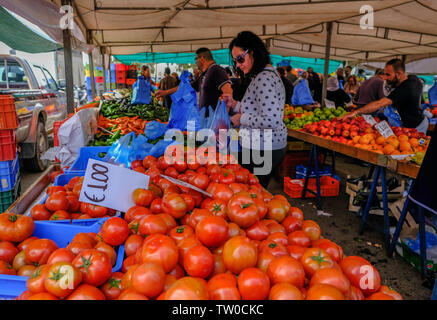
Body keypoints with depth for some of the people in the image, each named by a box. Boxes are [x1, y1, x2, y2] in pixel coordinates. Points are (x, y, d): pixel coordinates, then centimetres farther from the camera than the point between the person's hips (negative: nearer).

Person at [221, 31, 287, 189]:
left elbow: (271, 120, -28)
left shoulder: (264, 79, -20)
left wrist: (242, 118, -16)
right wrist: (234, 104, 12)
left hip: (260, 152, -11)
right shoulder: (267, 74, 14)